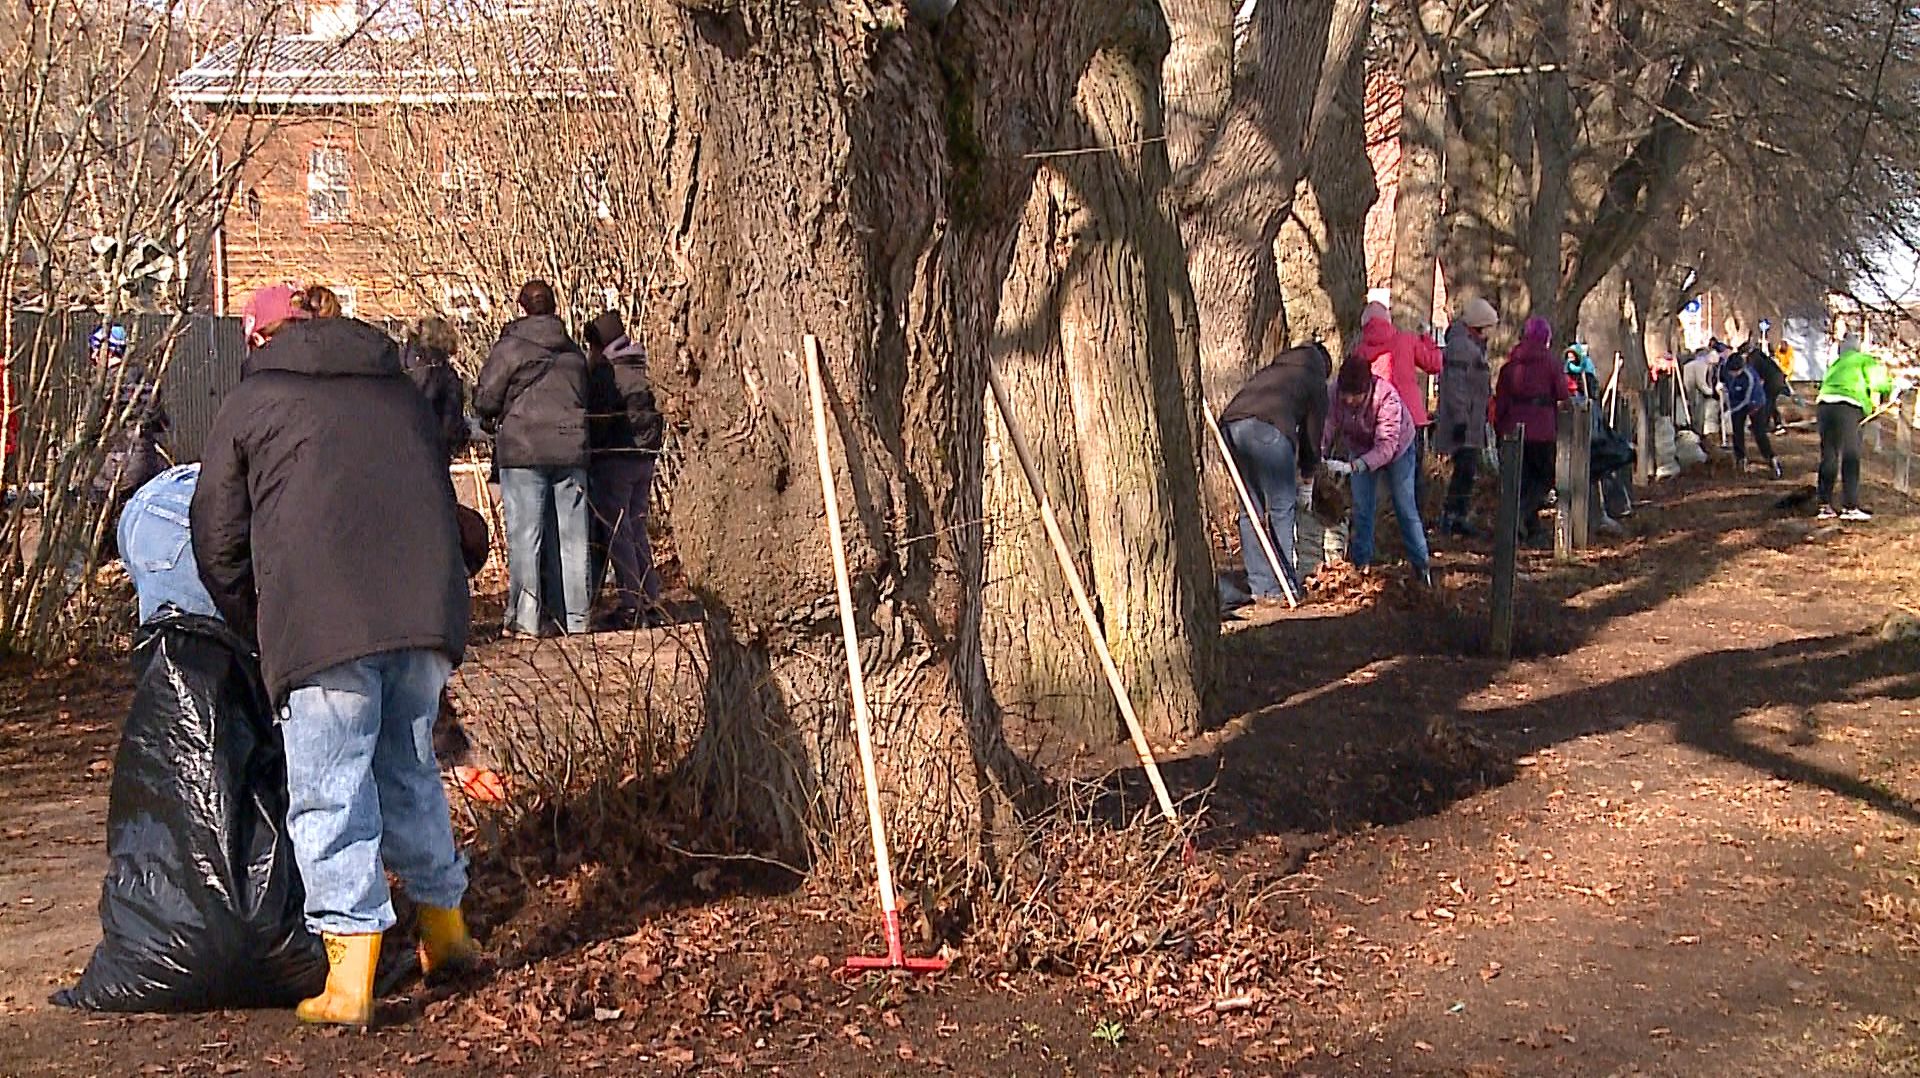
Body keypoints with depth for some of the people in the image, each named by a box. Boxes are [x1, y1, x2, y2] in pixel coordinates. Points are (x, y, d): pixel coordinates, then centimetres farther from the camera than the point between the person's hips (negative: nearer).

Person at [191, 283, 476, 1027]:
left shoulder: (248, 404, 12)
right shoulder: (399, 392, 25)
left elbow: (218, 543, 11)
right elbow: (441, 505, 27)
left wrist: (256, 632, 24)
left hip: (322, 623, -5)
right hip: (426, 608, 5)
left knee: (330, 793, 0)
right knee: (410, 771, 20)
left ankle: (350, 979, -4)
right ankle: (445, 928, 32)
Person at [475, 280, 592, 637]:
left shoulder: (509, 347, -4)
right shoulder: (574, 352, 12)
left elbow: (485, 399, -5)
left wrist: (494, 422, 15)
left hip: (523, 450, -4)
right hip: (571, 450, 4)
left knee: (525, 536, -2)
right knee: (572, 536, 6)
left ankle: (526, 618, -5)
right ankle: (575, 618, 8)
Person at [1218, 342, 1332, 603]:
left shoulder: (1269, 371, 38)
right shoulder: (1315, 380, 23)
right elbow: (1312, 433, 23)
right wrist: (1307, 481, 35)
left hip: (1230, 425, 5)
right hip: (1269, 428, -5)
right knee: (1282, 509, 4)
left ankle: (1260, 588, 13)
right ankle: (1281, 588, 3)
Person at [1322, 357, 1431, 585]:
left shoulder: (1388, 398, -42)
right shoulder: (1335, 391, -31)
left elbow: (1386, 447, -45)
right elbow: (1330, 426, -27)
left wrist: (1351, 467, -56)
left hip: (1397, 449, -3)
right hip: (1360, 450, 3)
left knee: (1405, 508, 0)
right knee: (1361, 509, 1)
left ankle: (1421, 566, 10)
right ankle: (1360, 563, 11)